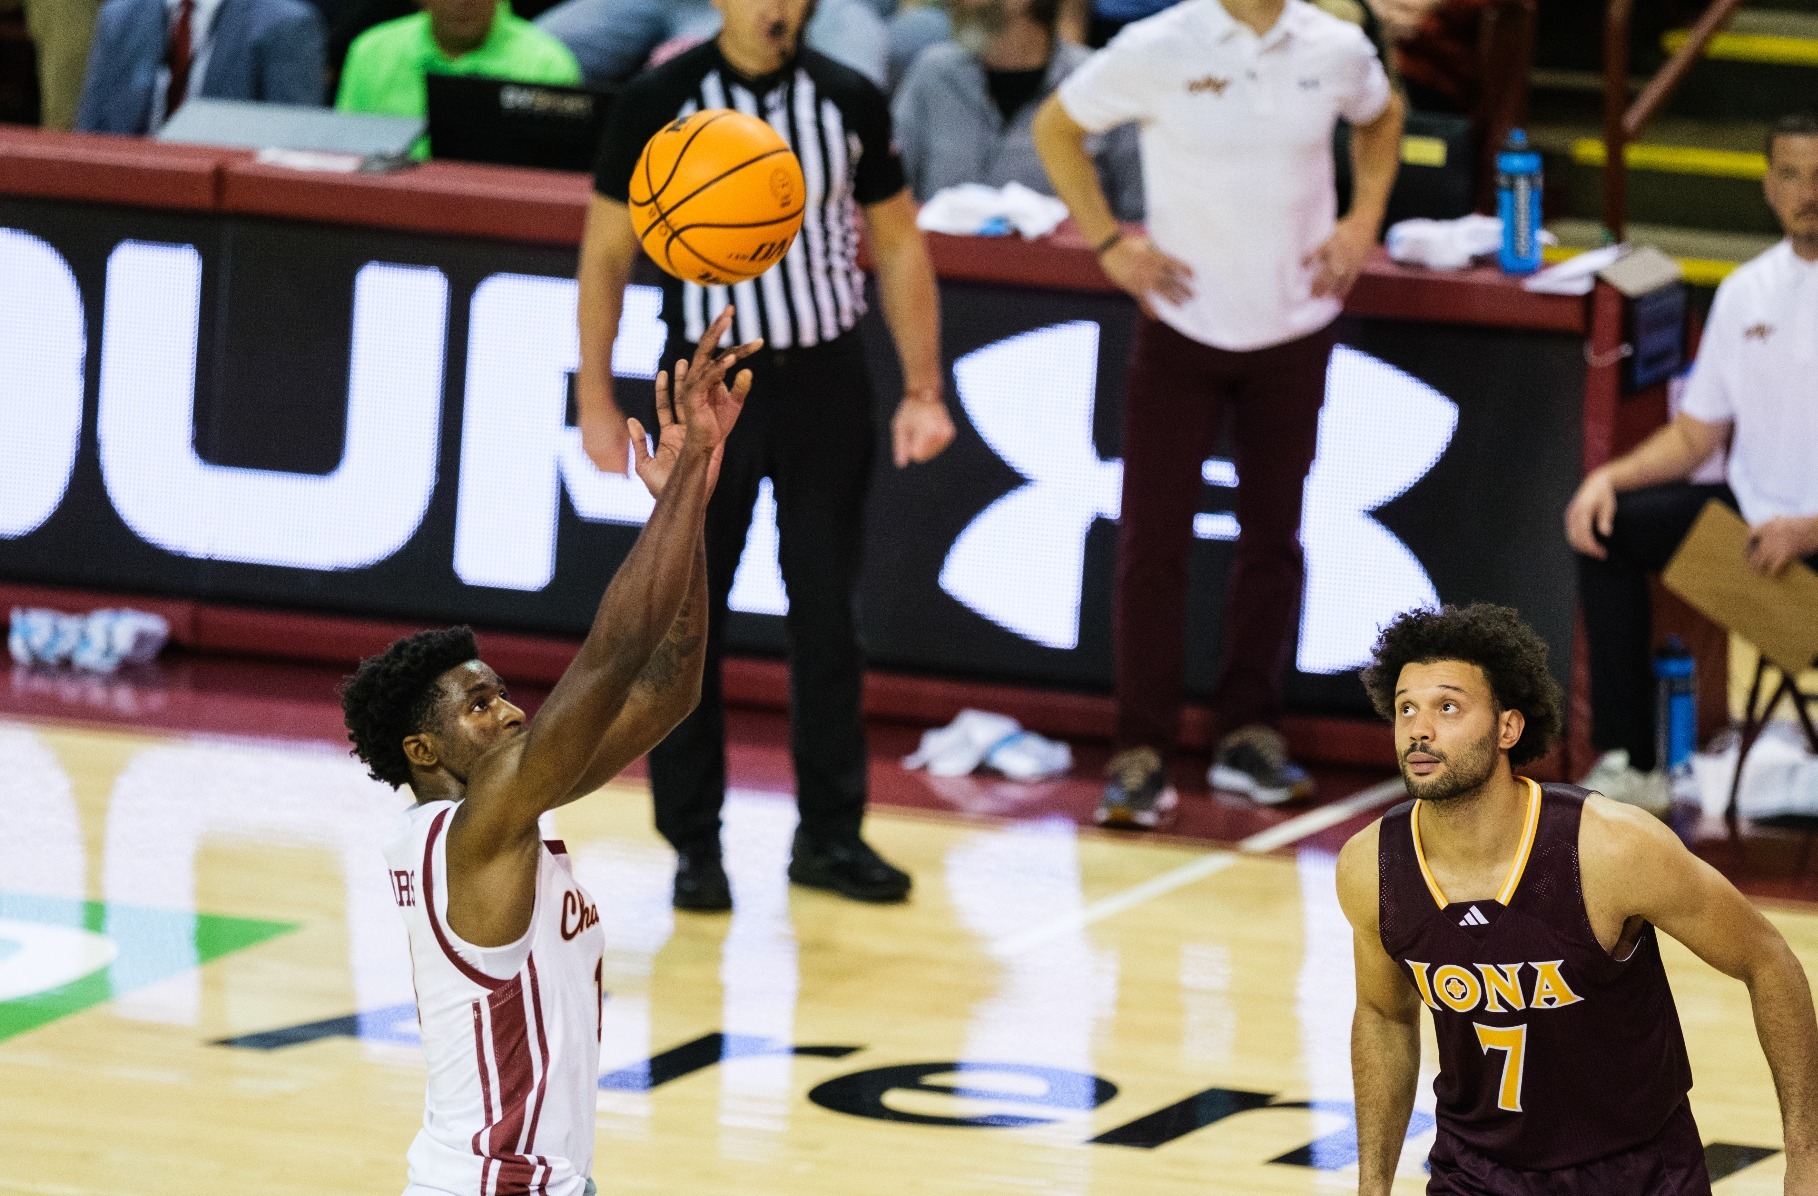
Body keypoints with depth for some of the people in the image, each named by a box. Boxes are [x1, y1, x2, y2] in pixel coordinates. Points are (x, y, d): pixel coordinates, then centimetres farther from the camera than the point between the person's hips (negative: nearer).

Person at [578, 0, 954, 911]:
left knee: (828, 612, 5)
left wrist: (923, 390, 2)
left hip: (825, 382, 2)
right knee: (687, 614, 1)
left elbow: (898, 246, 8)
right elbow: (605, 253, 1)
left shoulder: (848, 102, 0)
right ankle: (694, 842, 10)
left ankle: (830, 834, 15)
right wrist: (596, 400, -3)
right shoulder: (659, 104, -5)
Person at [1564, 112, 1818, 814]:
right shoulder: (1747, 292, 11)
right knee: (1608, 525, -7)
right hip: (1753, 511, 7)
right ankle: (1629, 764, -6)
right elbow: (1695, 435, 16)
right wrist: (1610, 476, -2)